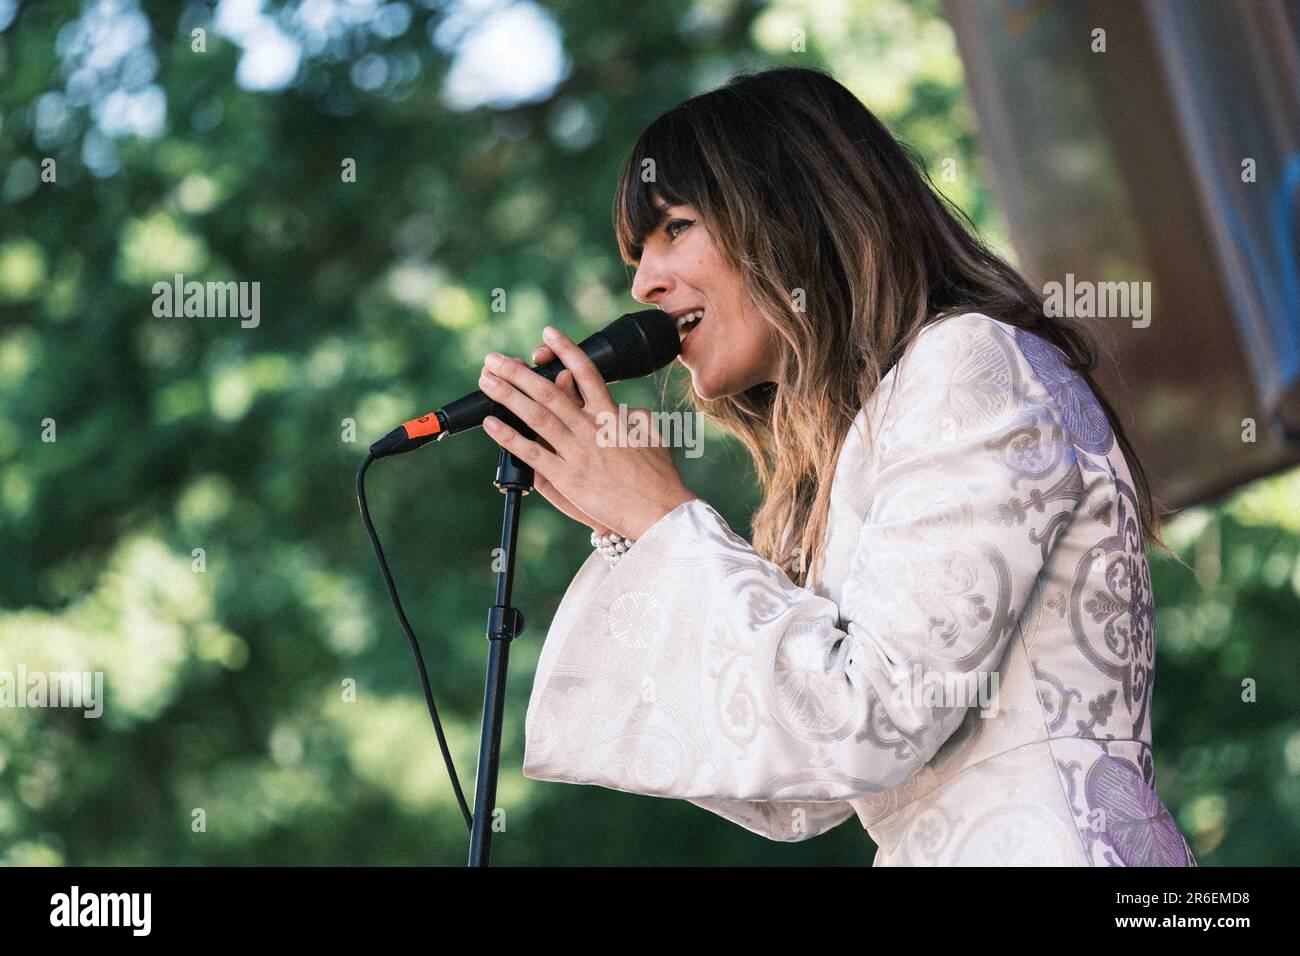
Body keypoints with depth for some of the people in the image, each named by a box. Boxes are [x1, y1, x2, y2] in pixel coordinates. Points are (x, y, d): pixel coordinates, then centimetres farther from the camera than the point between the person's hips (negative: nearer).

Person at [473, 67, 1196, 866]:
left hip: (1048, 845, -7)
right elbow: (796, 800, 13)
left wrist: (664, 517, -6)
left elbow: (870, 722, -15)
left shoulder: (975, 365, -6)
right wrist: (625, 527, 12)